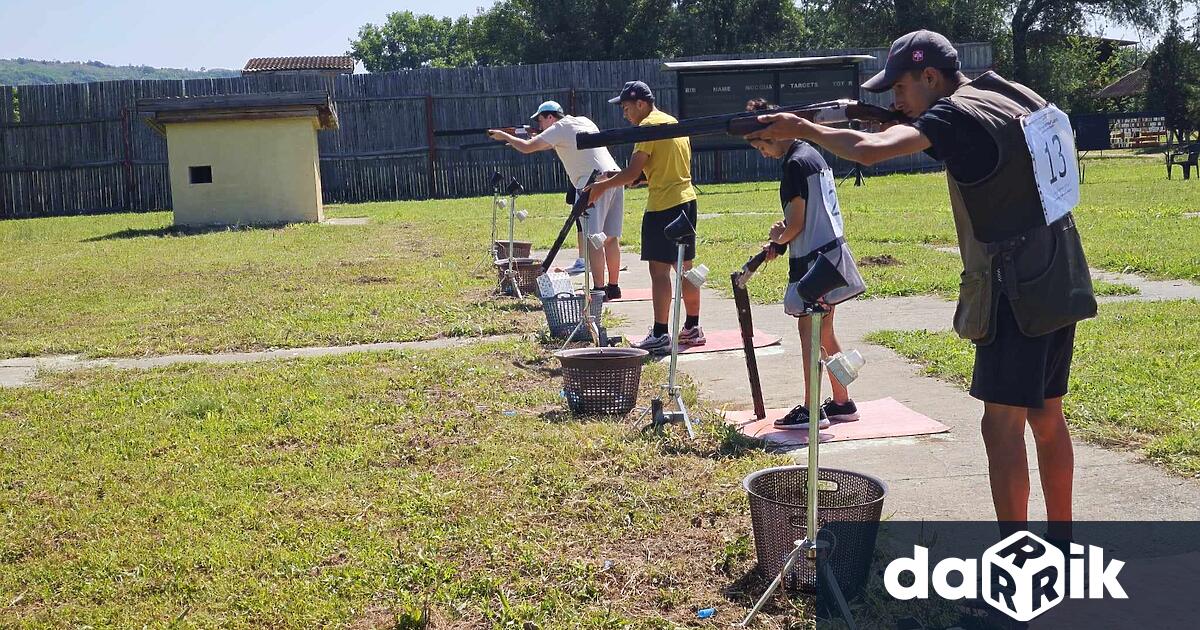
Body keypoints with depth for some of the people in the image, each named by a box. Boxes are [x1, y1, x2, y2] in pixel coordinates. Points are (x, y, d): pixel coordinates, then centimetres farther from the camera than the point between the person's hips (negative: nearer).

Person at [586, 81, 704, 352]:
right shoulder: (674, 122, 17)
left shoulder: (649, 125, -10)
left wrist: (603, 186, -3)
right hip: (686, 200, 9)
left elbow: (633, 172, -14)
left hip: (663, 205, -9)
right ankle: (692, 328, 20)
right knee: (685, 267, 14)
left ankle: (660, 335, -7)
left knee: (659, 270, -7)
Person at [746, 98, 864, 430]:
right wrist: (779, 241, 6)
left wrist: (778, 239, 4)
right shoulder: (812, 154, 14)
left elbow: (797, 223, -16)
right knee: (824, 332, 14)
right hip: (830, 250, 10)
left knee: (809, 332, -4)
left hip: (813, 258, -10)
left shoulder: (794, 164, -16)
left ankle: (811, 410, 1)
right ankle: (841, 403, 21)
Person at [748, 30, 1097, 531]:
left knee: (1001, 426, -4)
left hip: (1018, 291, -9)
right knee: (1047, 419, 16)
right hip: (1061, 285, 9)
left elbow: (868, 150, -26)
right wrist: (911, 118, 11)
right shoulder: (1015, 97, 11)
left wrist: (800, 128, -12)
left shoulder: (956, 114, -14)